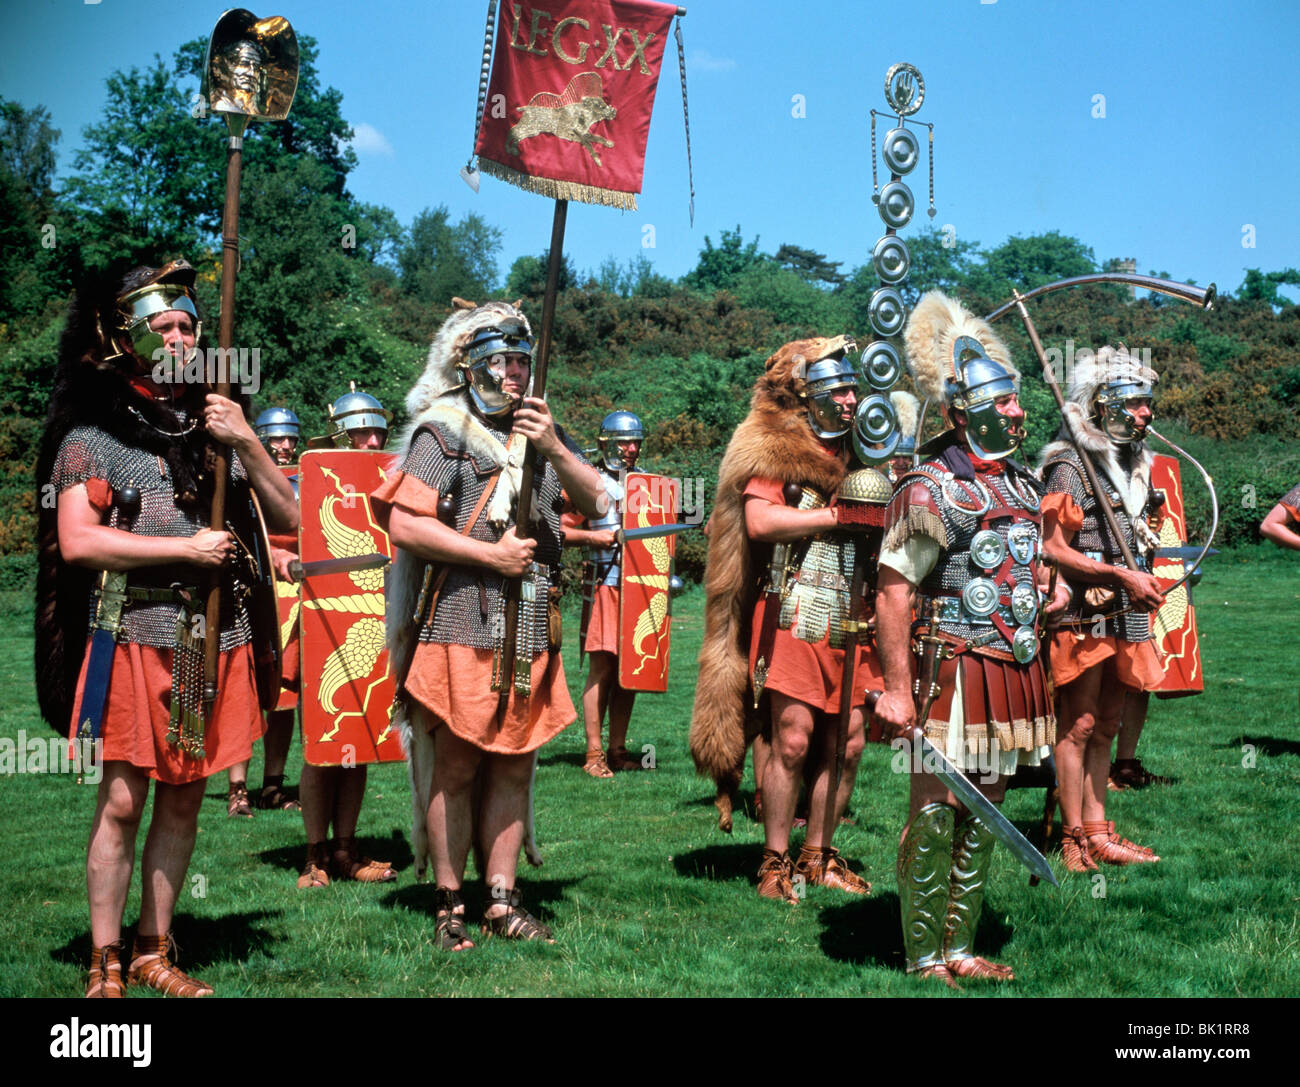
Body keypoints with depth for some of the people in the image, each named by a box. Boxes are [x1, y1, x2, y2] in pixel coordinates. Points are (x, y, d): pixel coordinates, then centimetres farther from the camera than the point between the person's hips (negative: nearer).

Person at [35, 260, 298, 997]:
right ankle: (107, 963, 8)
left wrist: (247, 444, -5)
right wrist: (188, 548, -11)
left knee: (184, 801, 9)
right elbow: (76, 542, -12)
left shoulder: (217, 428, 13)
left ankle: (156, 952, 19)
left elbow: (288, 518, 10)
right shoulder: (93, 436, 0)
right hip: (135, 638, -4)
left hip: (217, 642, 4)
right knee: (123, 801, -3)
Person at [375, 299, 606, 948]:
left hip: (532, 628, 5)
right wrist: (490, 555, -11)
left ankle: (502, 899, 16)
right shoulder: (443, 434, -1)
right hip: (461, 622, -5)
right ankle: (449, 906, 9)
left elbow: (596, 504, 7)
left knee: (514, 766, 8)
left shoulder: (545, 432, 16)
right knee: (456, 766, -1)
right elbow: (404, 526, -10)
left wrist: (555, 448, -8)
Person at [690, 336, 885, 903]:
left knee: (847, 741, 7)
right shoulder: (773, 451, -3)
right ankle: (775, 862, 5)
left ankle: (818, 856, 18)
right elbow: (760, 521, -19)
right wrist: (841, 516, -15)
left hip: (850, 622, 7)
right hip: (794, 618, -7)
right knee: (791, 740, -6)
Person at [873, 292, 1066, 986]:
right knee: (935, 815, -2)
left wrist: (1042, 587, 12)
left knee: (983, 816, 13)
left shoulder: (1020, 484, 12)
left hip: (1016, 668, 8)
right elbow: (892, 590, -17)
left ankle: (960, 949, 23)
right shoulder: (931, 489, -13)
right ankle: (923, 961, 8)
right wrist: (896, 688, -21)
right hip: (955, 670, -8)